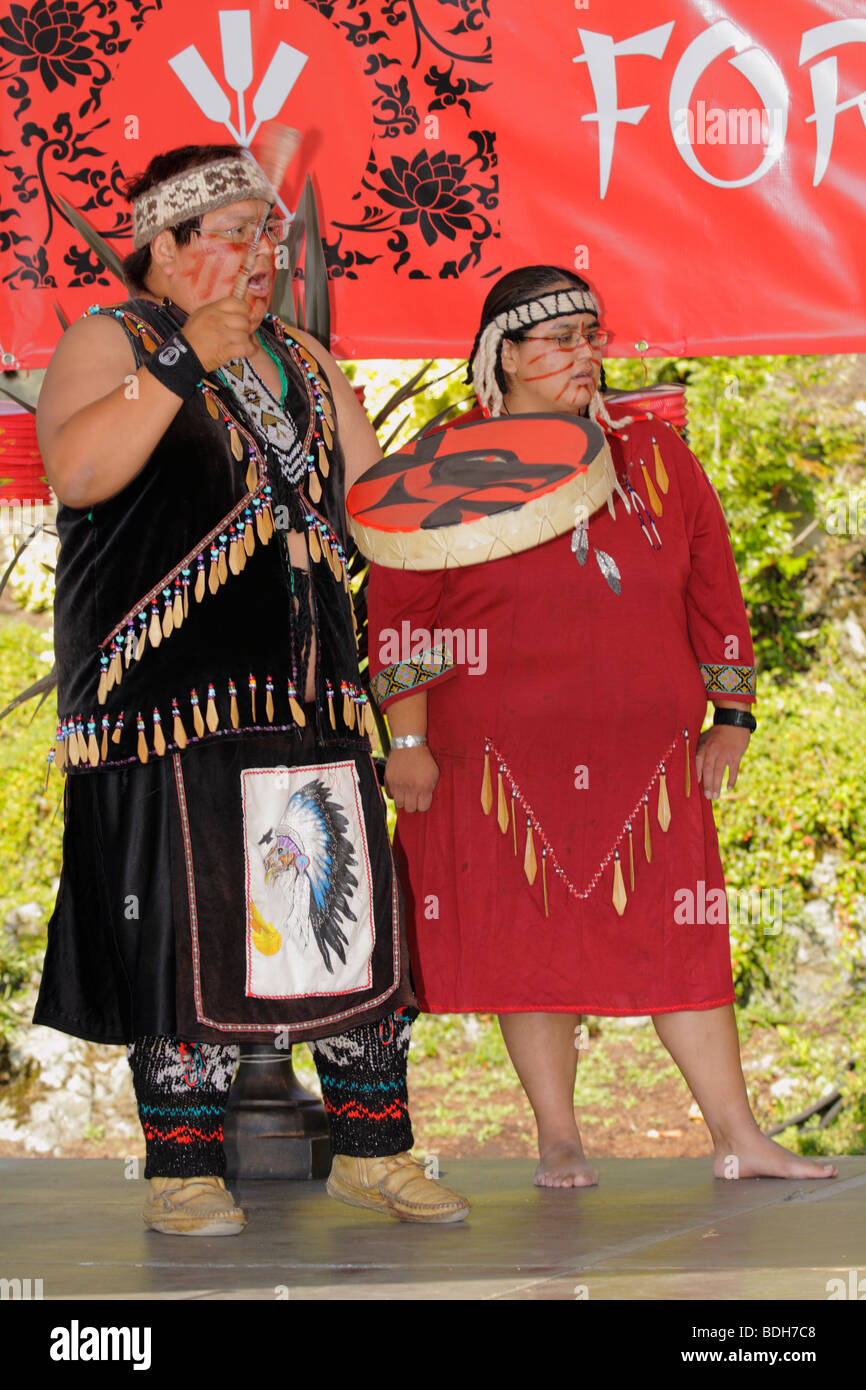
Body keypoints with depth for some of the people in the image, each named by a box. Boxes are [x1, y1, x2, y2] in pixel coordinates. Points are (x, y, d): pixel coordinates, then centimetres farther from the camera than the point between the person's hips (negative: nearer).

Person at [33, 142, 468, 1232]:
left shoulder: (305, 365, 20)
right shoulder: (111, 342, 0)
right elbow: (76, 470, -18)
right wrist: (185, 362, -17)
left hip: (309, 691, 6)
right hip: (173, 696, -6)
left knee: (354, 908, 3)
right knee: (187, 924, -6)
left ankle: (371, 1150, 14)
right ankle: (184, 1171, 5)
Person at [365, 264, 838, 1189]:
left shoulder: (656, 457, 11)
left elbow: (712, 589, 14)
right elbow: (399, 610, -1)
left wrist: (733, 718, 9)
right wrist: (407, 739, -5)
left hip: (649, 760, 3)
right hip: (501, 761, -2)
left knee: (680, 939, 2)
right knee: (531, 942, 2)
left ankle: (737, 1138, 6)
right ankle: (558, 1142, 12)